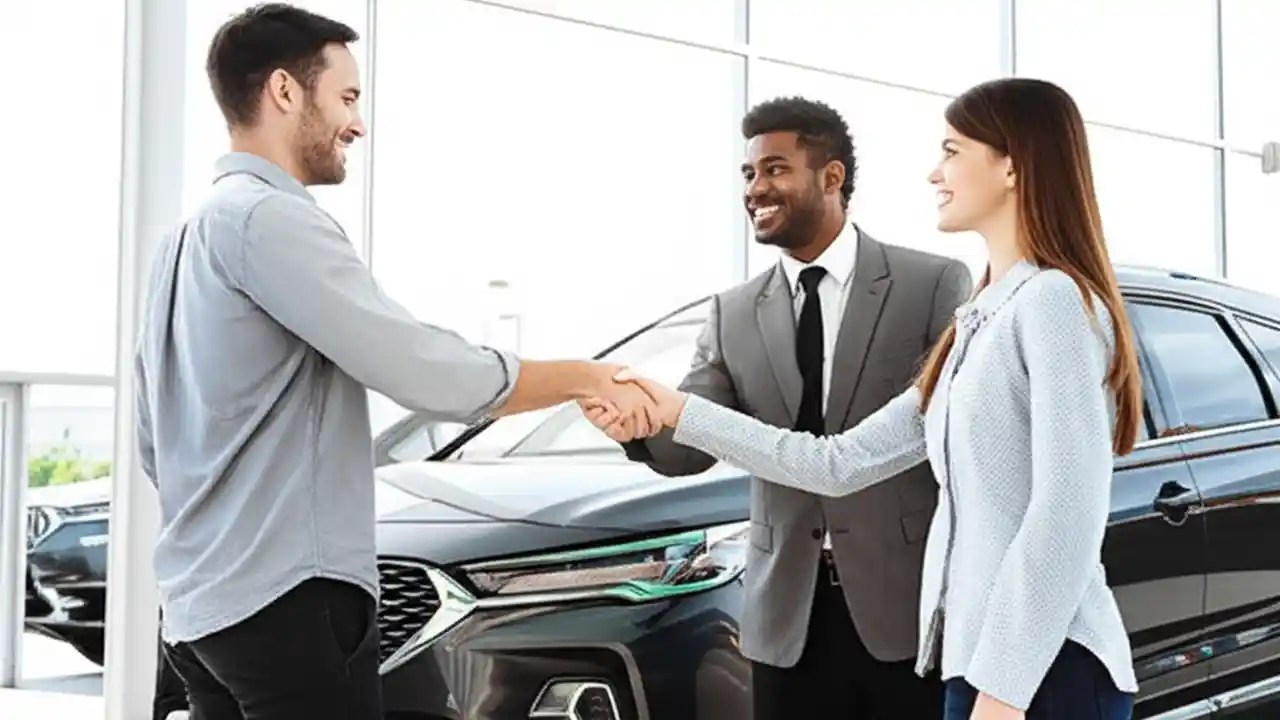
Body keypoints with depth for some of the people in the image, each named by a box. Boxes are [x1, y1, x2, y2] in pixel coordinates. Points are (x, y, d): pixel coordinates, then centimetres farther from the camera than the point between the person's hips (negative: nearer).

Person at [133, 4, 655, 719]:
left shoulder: (190, 234, 17)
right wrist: (590, 378, -5)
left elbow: (154, 442, 22)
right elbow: (432, 375, -18)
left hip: (202, 604, 10)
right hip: (286, 600, -10)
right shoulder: (269, 217, -14)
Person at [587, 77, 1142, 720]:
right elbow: (843, 465, 16)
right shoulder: (980, 326, 19)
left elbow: (1068, 513, -18)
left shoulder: (1056, 300, -9)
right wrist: (679, 411, 13)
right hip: (981, 660, 9)